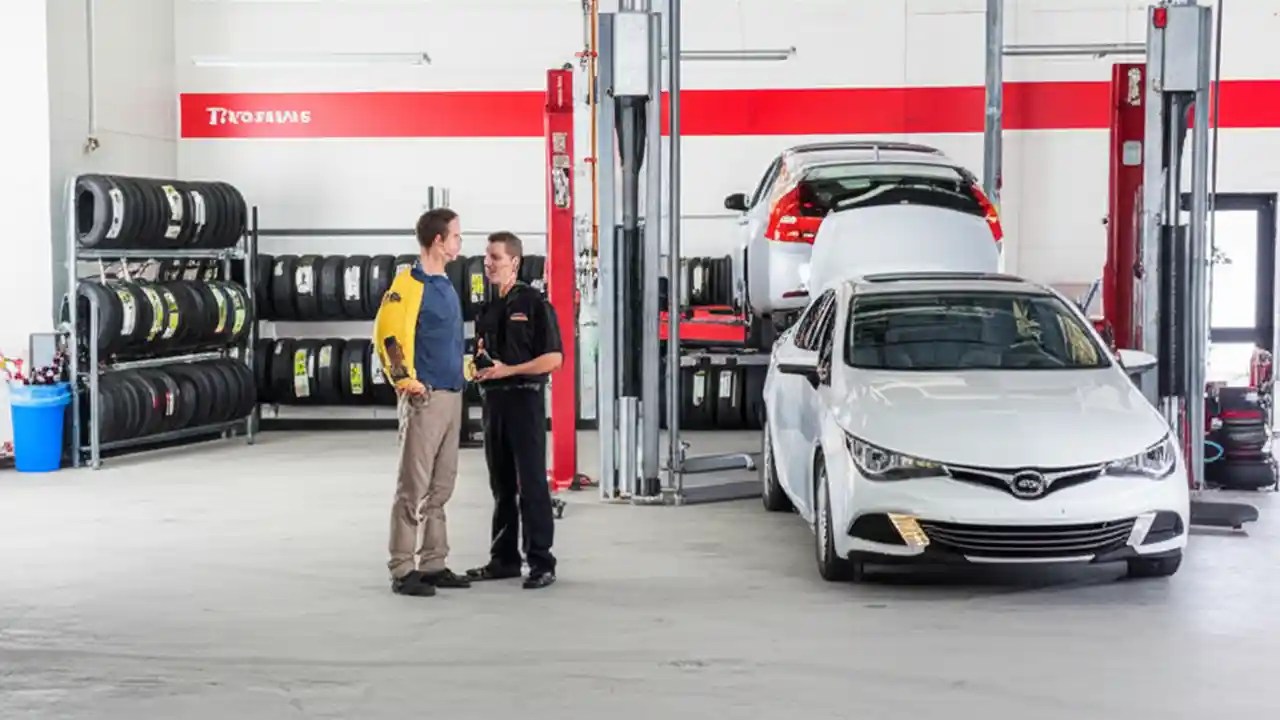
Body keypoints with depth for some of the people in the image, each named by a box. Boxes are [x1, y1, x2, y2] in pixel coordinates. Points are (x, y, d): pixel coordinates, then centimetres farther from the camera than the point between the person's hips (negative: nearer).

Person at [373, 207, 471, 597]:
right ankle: (402, 570, 1)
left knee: (440, 489, 13)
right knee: (413, 488, -4)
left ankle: (433, 564, 20)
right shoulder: (409, 284, -12)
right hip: (424, 398, -9)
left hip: (452, 396, 9)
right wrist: (407, 382, -17)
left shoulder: (445, 284, 15)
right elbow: (387, 334, -19)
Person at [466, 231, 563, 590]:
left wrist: (507, 370, -17)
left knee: (531, 484, -5)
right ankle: (504, 558, 18)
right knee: (501, 485, 11)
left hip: (524, 399, -7)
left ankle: (541, 562, -1)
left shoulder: (533, 304, -6)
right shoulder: (487, 310, 15)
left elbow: (553, 358, -11)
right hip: (493, 400, 7)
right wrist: (477, 369, 0)